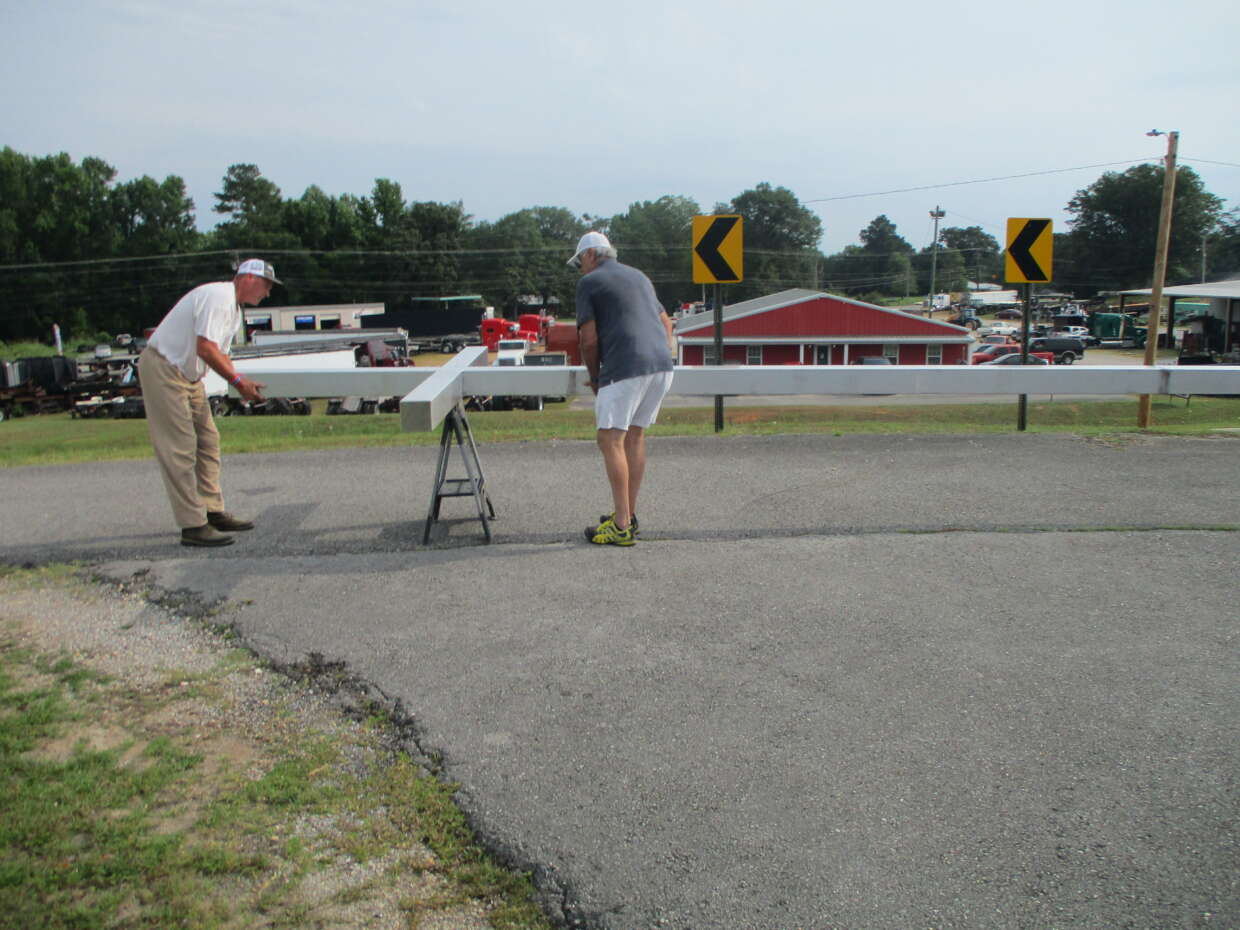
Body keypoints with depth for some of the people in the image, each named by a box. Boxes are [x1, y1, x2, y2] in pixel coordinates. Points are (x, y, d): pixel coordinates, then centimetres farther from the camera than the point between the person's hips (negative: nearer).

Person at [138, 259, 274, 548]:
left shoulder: (234, 308, 15)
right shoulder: (218, 297, -18)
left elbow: (221, 353, 14)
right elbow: (206, 348, -27)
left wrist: (242, 384, -1)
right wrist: (238, 381, -23)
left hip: (188, 375, 11)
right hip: (163, 369, -11)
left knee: (207, 442, 12)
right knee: (180, 449, -10)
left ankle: (214, 512, 19)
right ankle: (193, 526, -9)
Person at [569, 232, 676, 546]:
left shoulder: (589, 283, 3)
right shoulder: (639, 277, 25)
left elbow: (589, 339, -2)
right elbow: (664, 320, 32)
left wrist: (595, 379, 10)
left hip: (625, 367, -8)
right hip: (661, 366, 8)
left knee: (611, 440, -5)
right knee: (635, 436, 16)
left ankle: (622, 526, -9)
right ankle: (629, 514, 22)